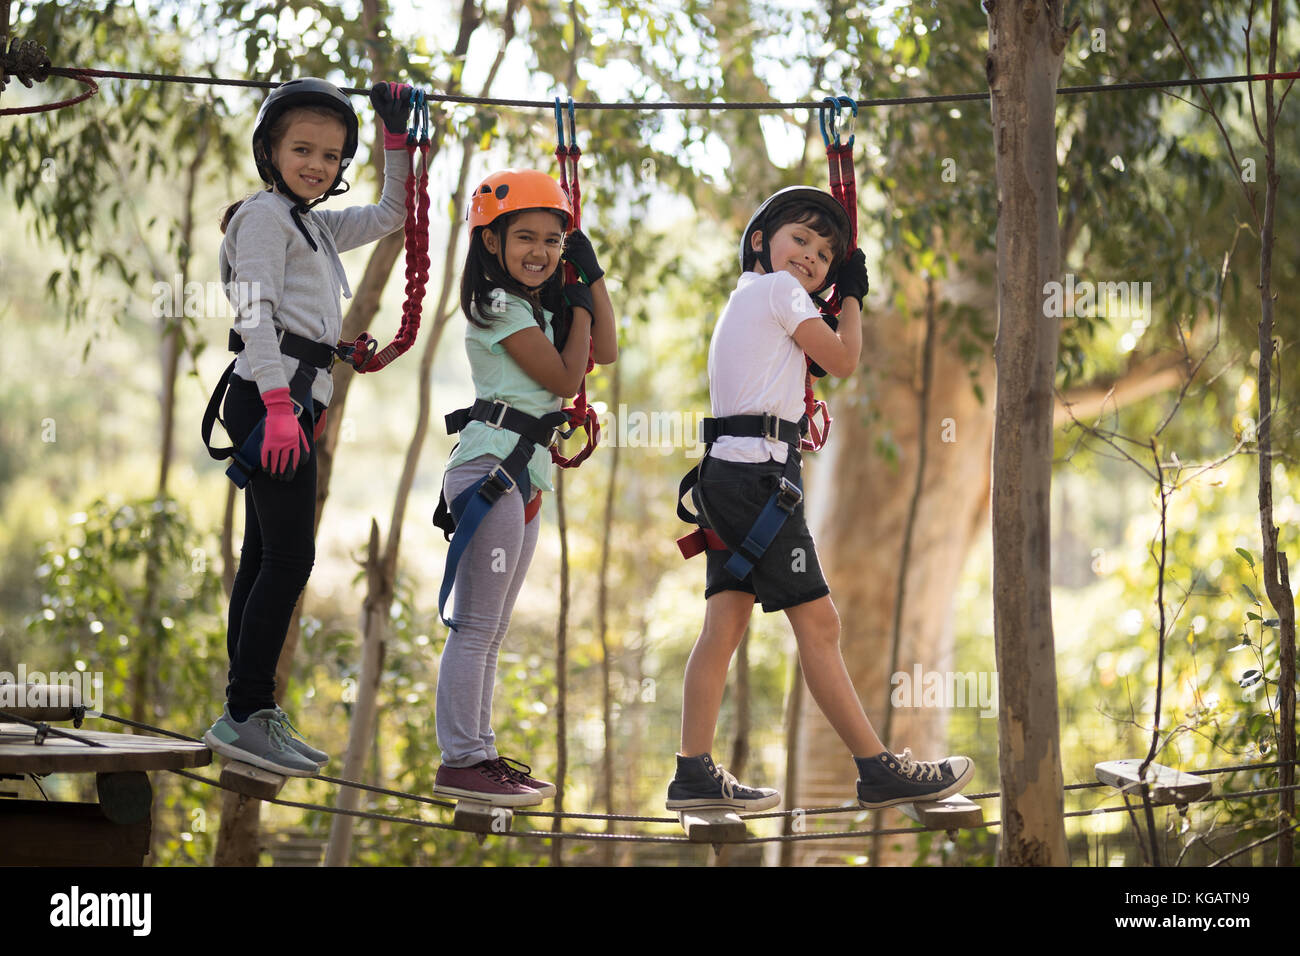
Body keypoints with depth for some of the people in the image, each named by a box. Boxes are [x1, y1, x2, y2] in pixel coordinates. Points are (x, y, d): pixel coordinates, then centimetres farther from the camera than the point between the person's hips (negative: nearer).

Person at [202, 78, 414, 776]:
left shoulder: (318, 226, 22)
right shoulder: (265, 216, -5)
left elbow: (391, 214, 35)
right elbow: (256, 311, -14)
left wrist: (397, 139, 23)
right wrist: (279, 404, -23)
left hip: (292, 402, 10)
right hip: (269, 395, -10)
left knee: (265, 555, 8)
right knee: (289, 555, -14)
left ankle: (249, 714, 10)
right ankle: (246, 714, -16)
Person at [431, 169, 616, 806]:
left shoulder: (540, 305, 19)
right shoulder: (500, 306, -9)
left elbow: (604, 352, 18)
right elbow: (566, 378, -10)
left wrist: (593, 276, 12)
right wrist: (581, 302, 0)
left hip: (525, 476, 10)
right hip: (491, 467, -10)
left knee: (491, 628, 11)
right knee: (476, 624, -9)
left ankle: (479, 754, 16)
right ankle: (460, 762, -9)